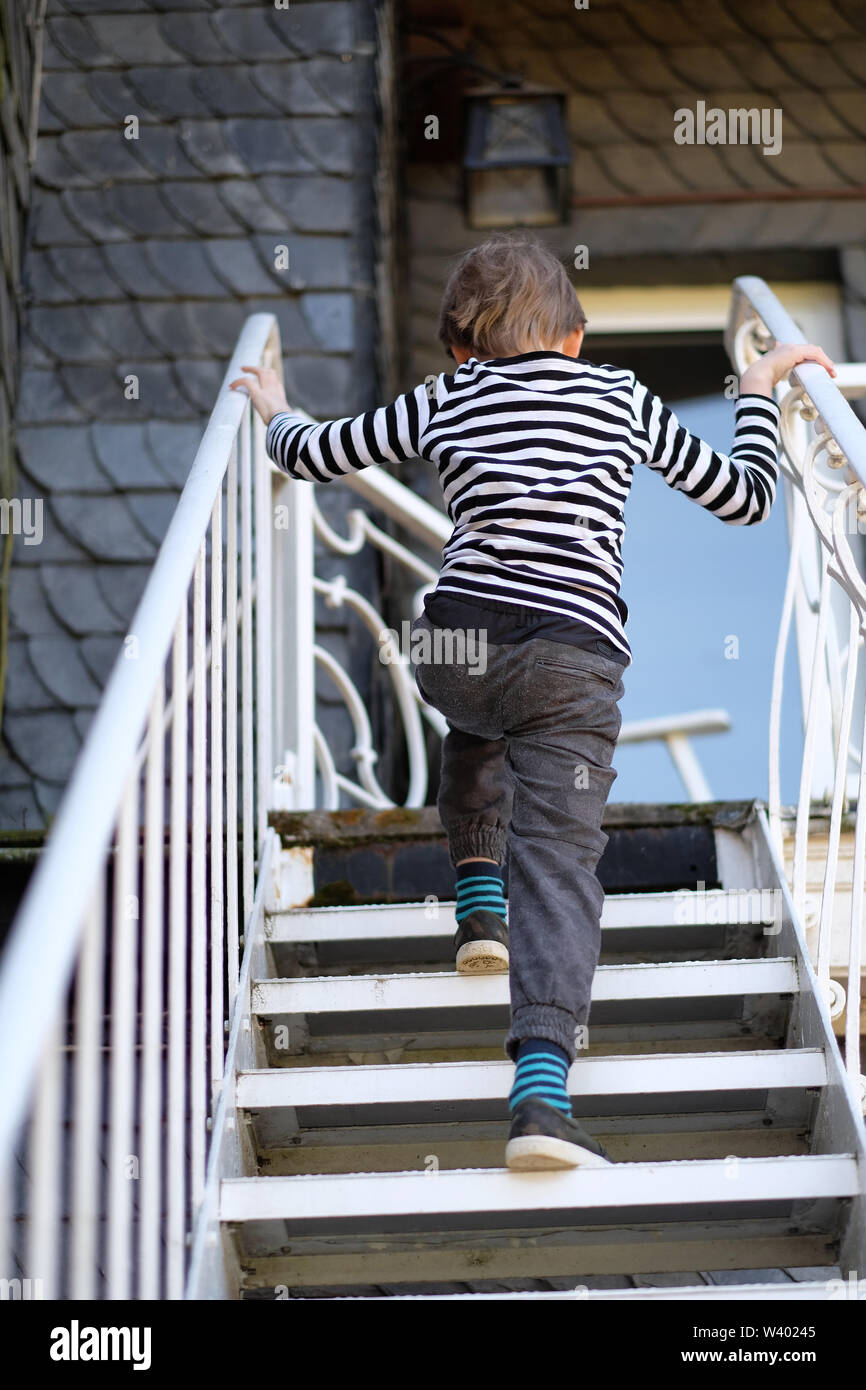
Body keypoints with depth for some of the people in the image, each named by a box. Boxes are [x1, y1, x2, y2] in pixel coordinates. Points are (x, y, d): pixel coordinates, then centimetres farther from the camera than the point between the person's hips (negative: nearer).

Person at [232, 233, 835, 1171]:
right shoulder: (623, 399, 16)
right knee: (557, 864, -5)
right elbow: (745, 498, 21)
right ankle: (541, 1088, -22)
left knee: (477, 725, 38)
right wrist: (758, 391, 37)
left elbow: (310, 456, 23)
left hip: (452, 644, 2)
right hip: (574, 662, -2)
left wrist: (277, 413, 46)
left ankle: (479, 902, 29)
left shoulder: (442, 403, 15)